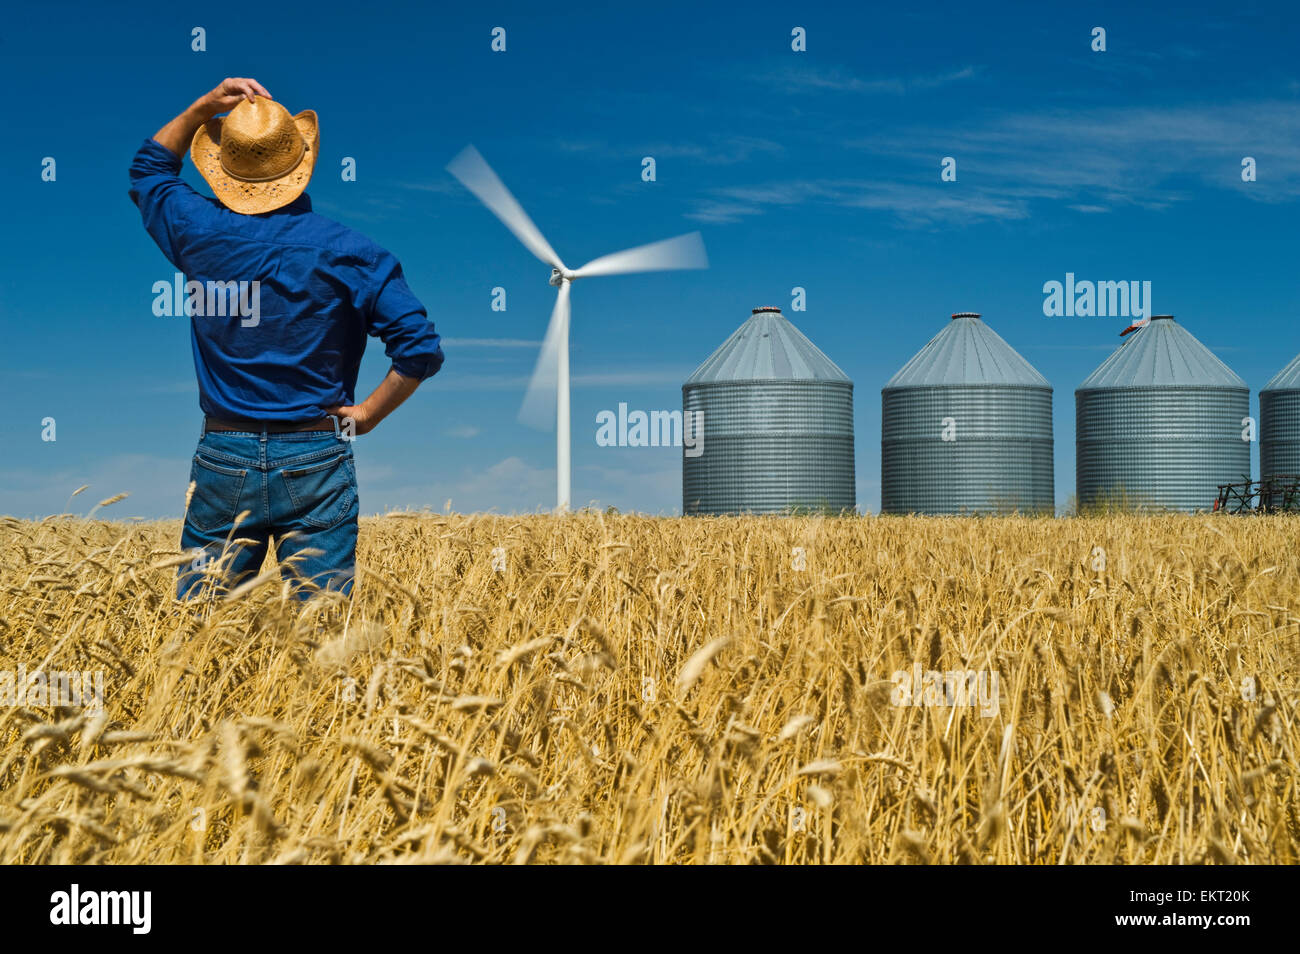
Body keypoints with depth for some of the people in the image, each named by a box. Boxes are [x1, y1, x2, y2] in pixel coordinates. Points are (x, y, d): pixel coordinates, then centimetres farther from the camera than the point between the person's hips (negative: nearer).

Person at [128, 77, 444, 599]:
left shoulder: (201, 231, -1)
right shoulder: (347, 251, -7)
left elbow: (148, 169, 22)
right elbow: (421, 348, -13)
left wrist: (203, 108, 14)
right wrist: (367, 413, -2)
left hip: (221, 458, 2)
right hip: (315, 459, -2)